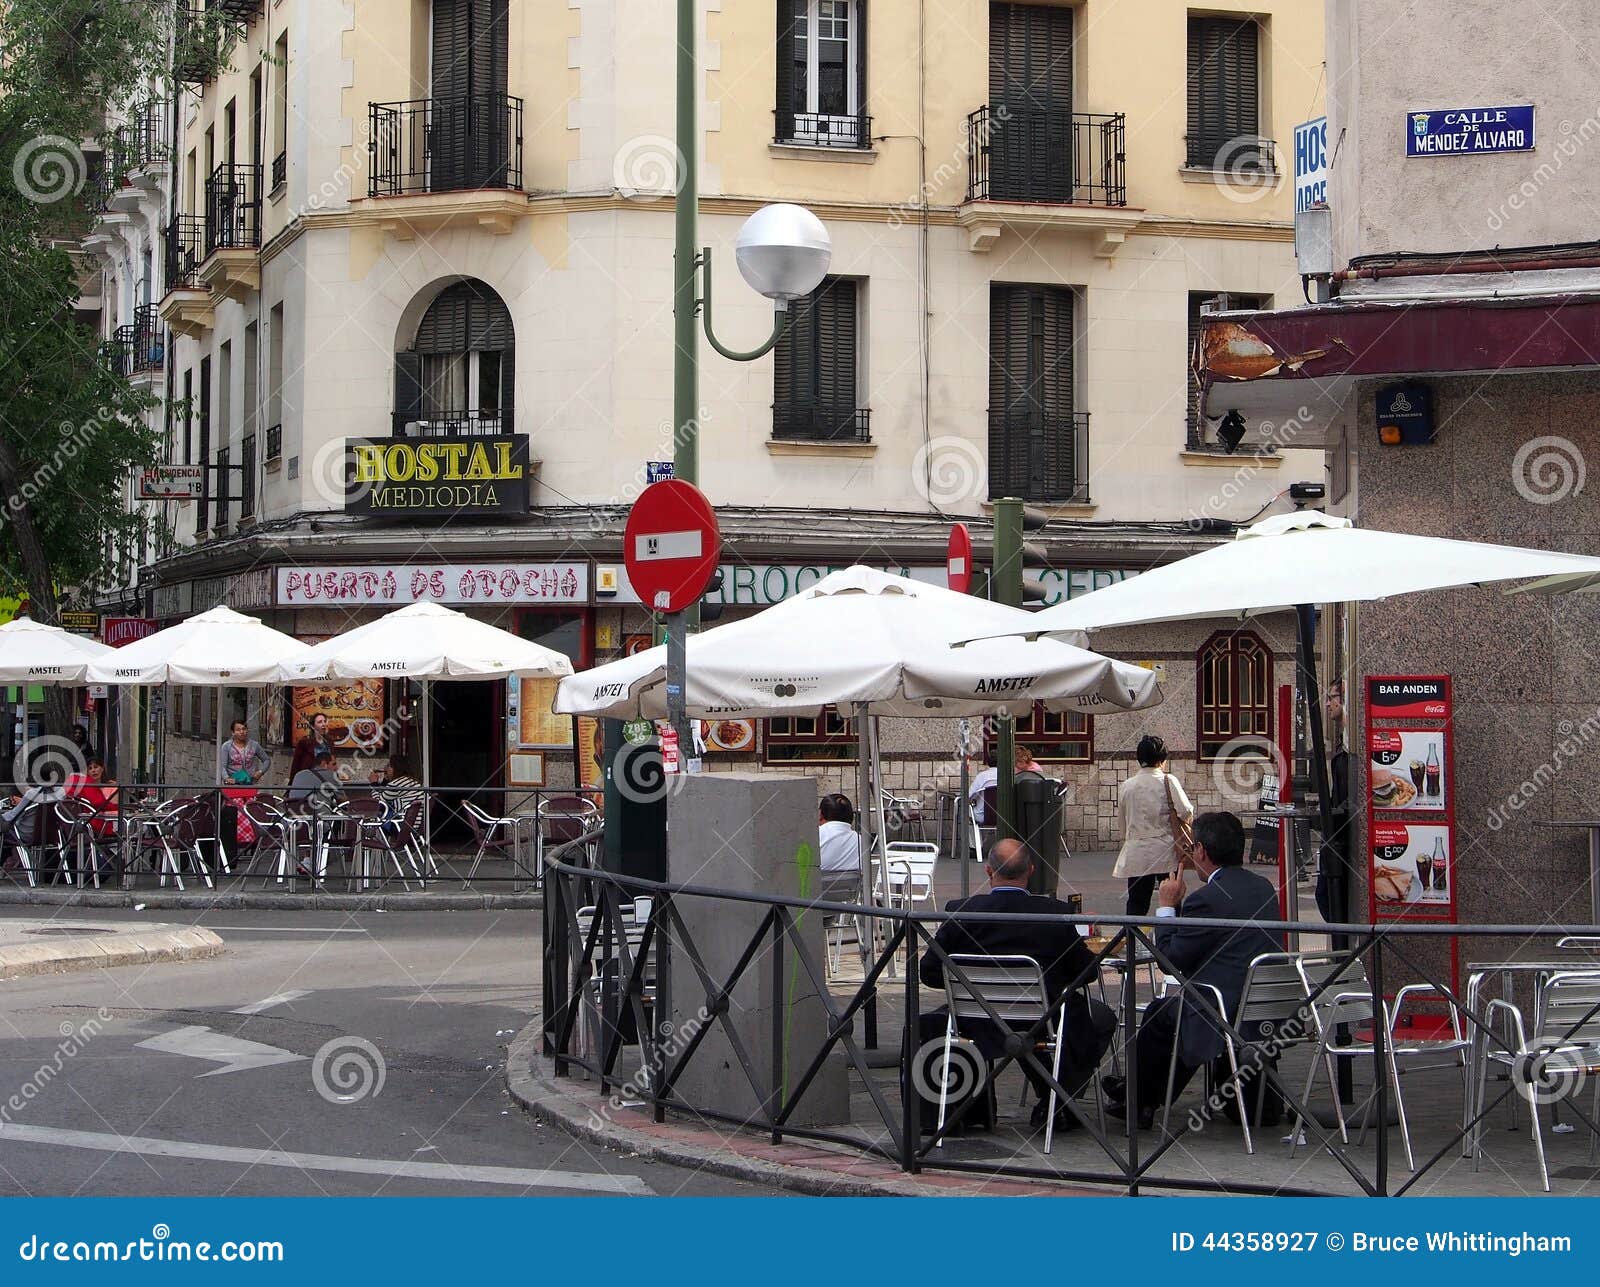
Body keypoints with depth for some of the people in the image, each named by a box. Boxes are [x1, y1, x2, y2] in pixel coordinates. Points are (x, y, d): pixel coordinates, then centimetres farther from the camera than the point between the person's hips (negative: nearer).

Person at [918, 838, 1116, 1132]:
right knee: (1103, 1019, 26)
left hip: (979, 1024, 1)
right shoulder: (1056, 913, -14)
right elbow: (1086, 971, -3)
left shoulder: (960, 912, -13)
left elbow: (928, 973, -5)